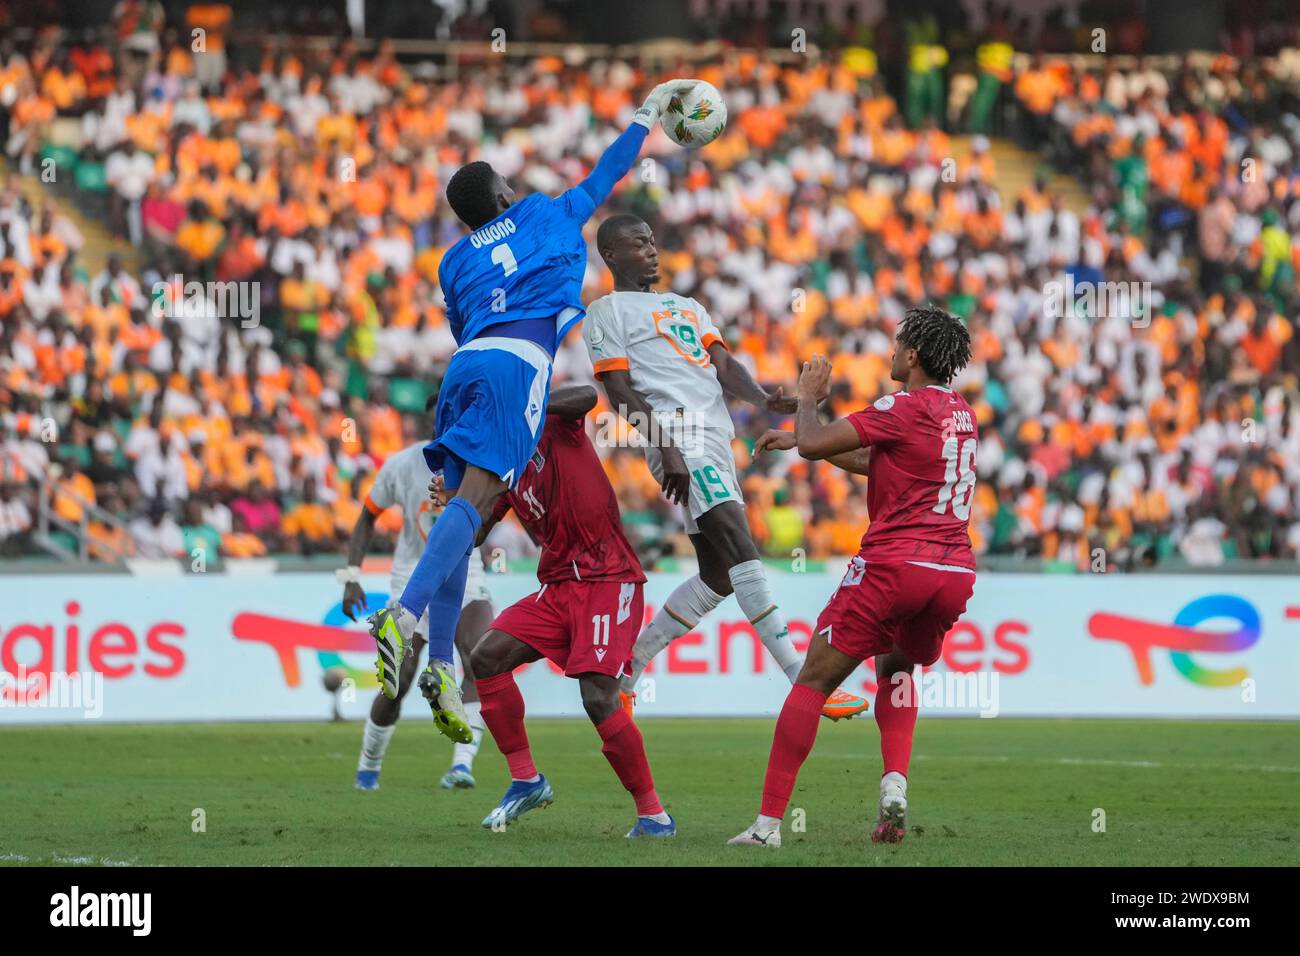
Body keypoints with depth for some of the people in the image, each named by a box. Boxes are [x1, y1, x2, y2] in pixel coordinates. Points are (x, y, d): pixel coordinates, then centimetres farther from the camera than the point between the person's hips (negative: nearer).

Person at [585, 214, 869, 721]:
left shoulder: (687, 307, 29)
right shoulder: (606, 312, 6)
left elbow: (724, 366, 16)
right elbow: (620, 391, -5)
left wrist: (763, 398, -6)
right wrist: (666, 447, -18)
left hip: (714, 440, 9)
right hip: (677, 432, -9)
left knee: (717, 576, 8)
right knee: (741, 548, -20)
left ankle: (624, 669, 19)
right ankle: (805, 683, -29)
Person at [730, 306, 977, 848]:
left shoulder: (905, 409, -9)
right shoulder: (961, 414, 17)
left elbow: (813, 445, -11)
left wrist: (808, 399, 9)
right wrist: (798, 439, 31)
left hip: (894, 564, -7)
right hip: (955, 572, 8)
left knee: (814, 681, -1)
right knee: (896, 669, 30)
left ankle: (769, 821, -6)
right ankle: (895, 784, 7)